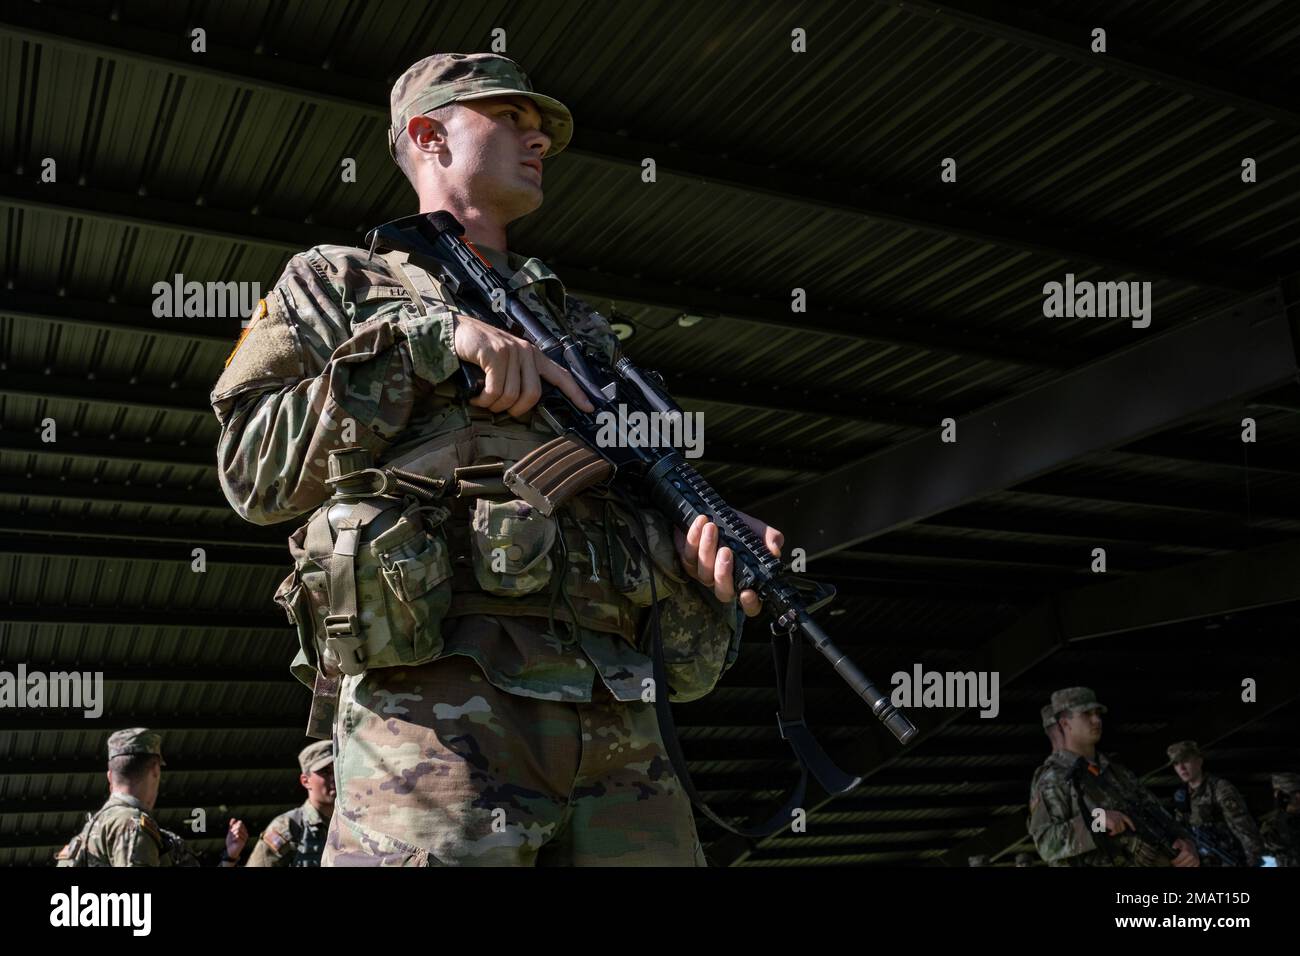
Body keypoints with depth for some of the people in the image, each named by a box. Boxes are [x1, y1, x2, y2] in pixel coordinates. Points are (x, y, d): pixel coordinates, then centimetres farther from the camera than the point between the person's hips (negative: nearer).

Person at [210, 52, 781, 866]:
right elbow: (254, 469, 2)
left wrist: (706, 548, -3)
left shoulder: (580, 326, 27)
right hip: (434, 704, -3)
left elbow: (643, 497, 20)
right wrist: (421, 342, -7)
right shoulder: (337, 283, 16)